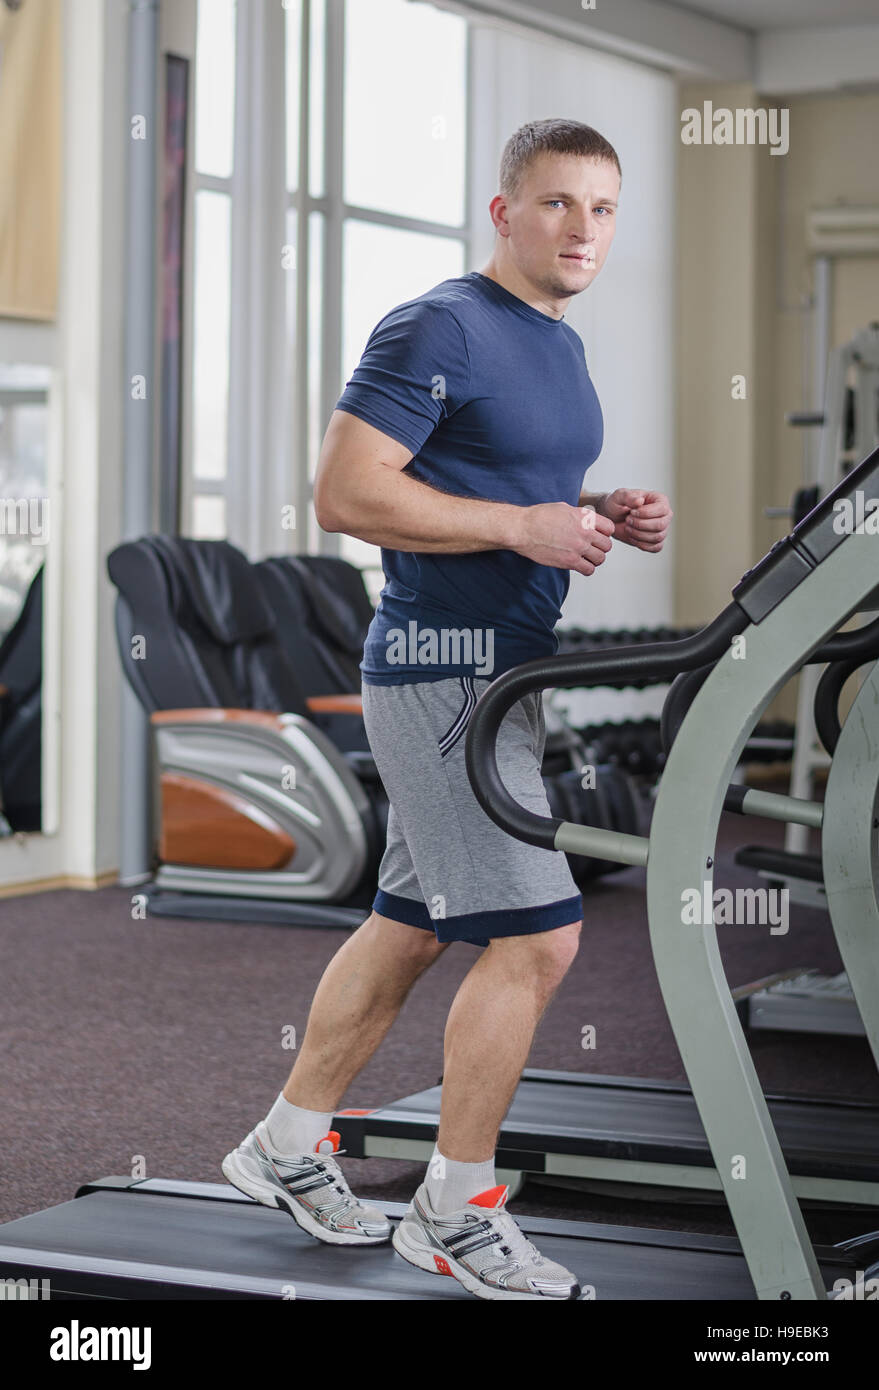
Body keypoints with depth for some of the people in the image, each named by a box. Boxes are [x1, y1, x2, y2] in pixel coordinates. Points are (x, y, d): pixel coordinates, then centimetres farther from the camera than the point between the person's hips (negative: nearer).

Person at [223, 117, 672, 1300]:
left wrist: (607, 517, 7)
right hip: (443, 669, -10)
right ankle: (455, 1212, 3)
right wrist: (521, 525, -21)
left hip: (504, 671, 10)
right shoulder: (438, 331, -13)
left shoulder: (560, 348, 16)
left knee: (412, 926, 16)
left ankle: (288, 1147, 29)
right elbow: (346, 493, -20)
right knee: (535, 937, -10)